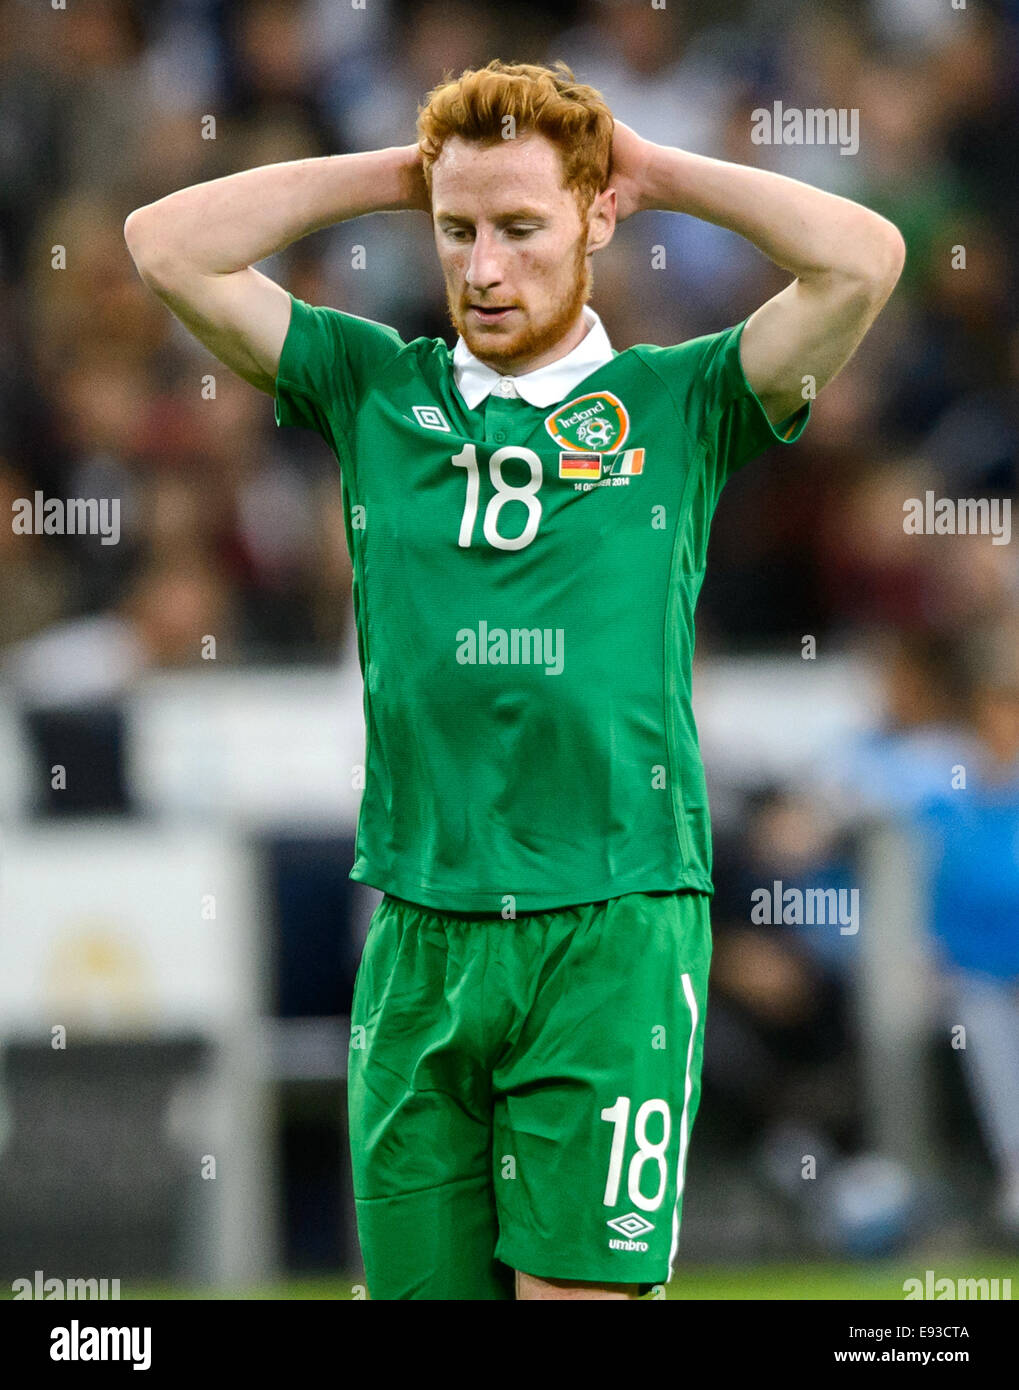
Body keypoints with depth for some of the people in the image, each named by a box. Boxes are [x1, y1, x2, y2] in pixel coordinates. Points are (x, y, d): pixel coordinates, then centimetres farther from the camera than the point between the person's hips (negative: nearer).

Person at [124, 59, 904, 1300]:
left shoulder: (678, 406, 6)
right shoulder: (377, 392, 13)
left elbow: (863, 259, -7)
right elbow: (167, 246, 9)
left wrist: (659, 171, 4)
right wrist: (393, 174, 10)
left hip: (615, 929, -3)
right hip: (421, 932, 3)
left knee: (578, 1285, -8)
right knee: (418, 1280, 5)